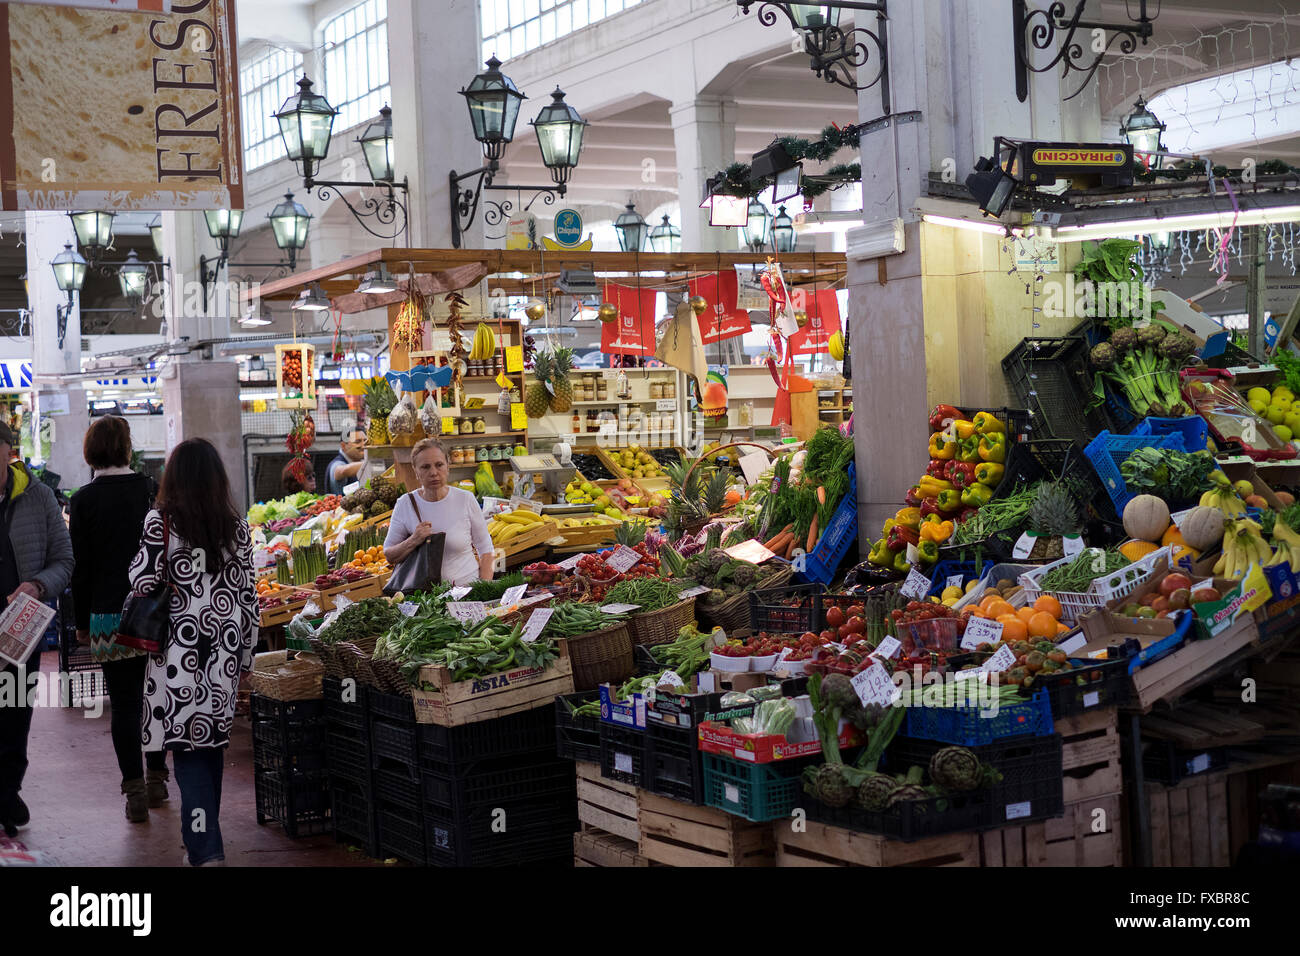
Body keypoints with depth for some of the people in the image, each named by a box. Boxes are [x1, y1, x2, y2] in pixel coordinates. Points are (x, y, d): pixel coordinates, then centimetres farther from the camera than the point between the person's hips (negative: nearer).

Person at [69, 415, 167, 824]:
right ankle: (156, 779, 23)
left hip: (109, 617, -2)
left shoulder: (84, 501, -6)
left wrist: (83, 622, 6)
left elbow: (81, 567, -3)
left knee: (124, 703, 3)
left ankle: (135, 791, 1)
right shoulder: (152, 490, -1)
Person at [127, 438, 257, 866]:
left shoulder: (161, 521, -8)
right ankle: (205, 839, 26)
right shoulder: (237, 527, 5)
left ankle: (206, 850, -12)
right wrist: (245, 654, 14)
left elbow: (142, 582, -12)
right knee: (212, 742, 15)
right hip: (224, 652, 4)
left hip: (179, 652, -4)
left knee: (187, 749, -3)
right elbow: (247, 594, 7)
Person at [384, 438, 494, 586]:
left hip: (467, 585, -1)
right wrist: (413, 541, -12)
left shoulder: (465, 500, 1)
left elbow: (485, 548, 8)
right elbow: (389, 556, 8)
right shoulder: (405, 504, 3)